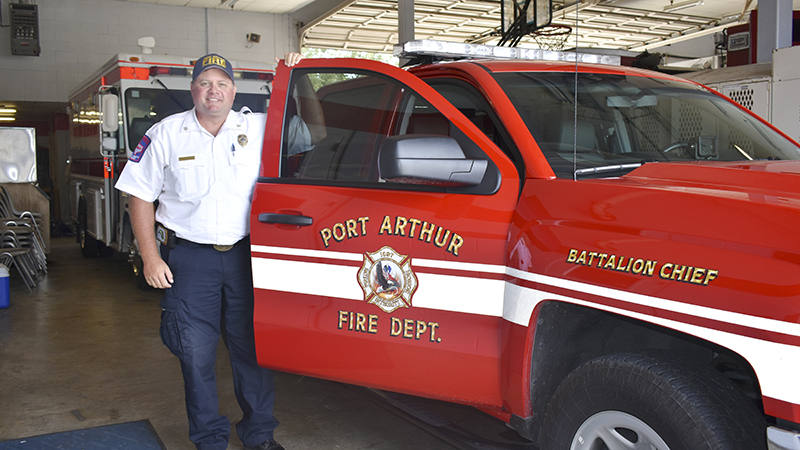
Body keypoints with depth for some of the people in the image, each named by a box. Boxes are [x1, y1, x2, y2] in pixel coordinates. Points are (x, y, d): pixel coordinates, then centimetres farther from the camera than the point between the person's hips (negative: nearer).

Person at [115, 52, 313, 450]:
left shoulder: (258, 128, 4)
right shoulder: (166, 134, 2)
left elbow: (306, 131, 13)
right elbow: (140, 197, 4)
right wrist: (151, 258, -3)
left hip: (245, 254, 1)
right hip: (189, 257, -1)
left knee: (253, 346, 9)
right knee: (196, 353, 5)